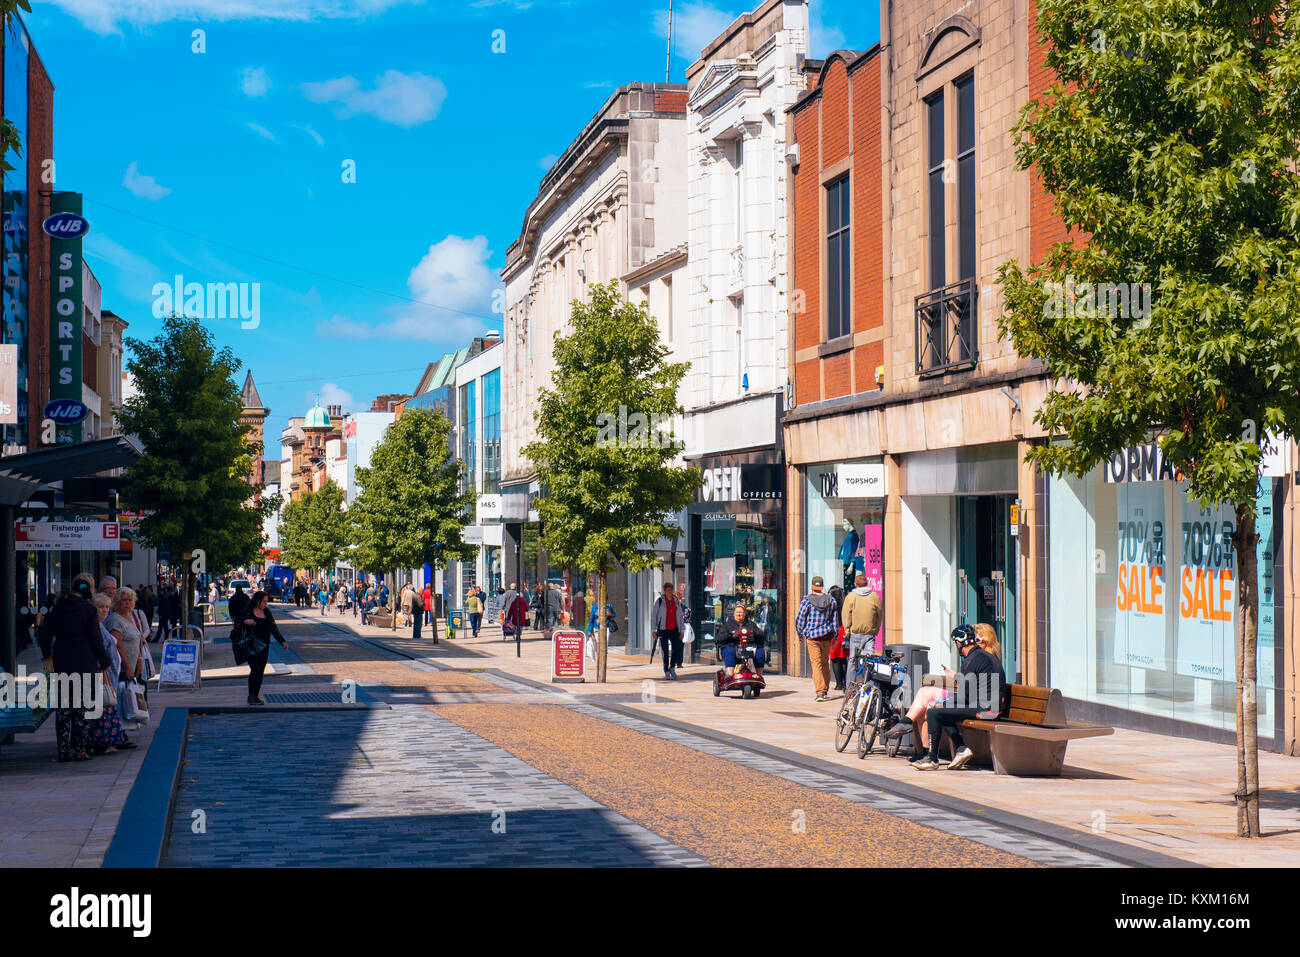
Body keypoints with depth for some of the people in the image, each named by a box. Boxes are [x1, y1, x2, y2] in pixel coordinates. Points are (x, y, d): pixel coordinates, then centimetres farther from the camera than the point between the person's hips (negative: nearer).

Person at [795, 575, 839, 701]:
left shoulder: (807, 600, -7)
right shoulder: (831, 600, 3)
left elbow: (800, 618, -4)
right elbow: (834, 620, 10)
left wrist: (800, 633, 10)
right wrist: (835, 636, 18)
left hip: (812, 636, -3)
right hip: (827, 636, 3)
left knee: (816, 663, -4)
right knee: (825, 662, 15)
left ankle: (819, 692, -14)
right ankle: (824, 691, 23)